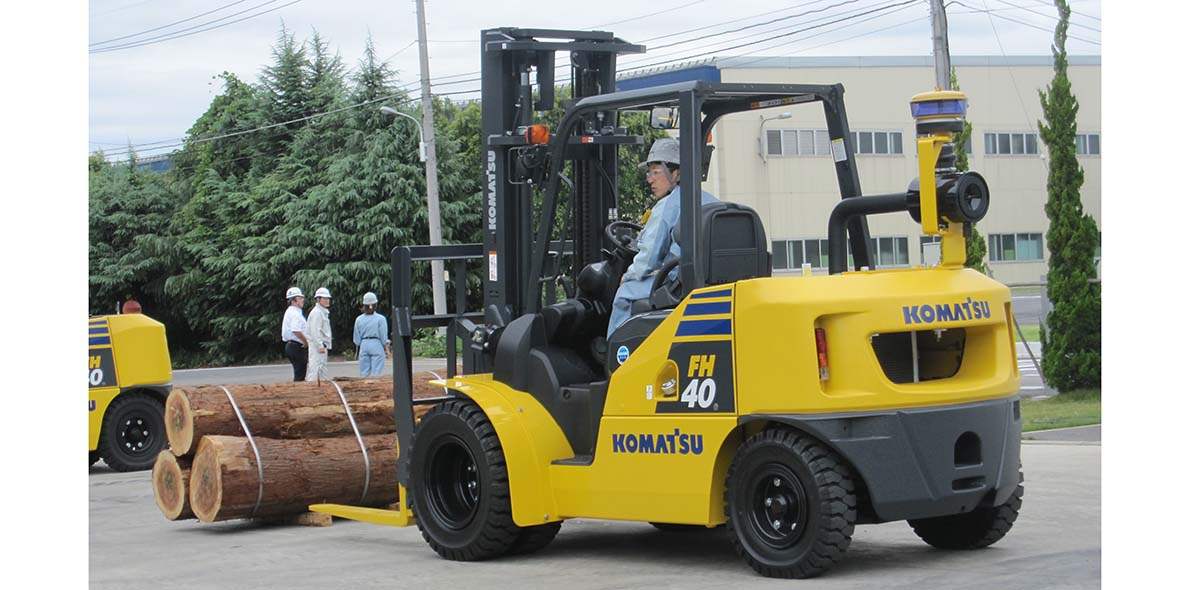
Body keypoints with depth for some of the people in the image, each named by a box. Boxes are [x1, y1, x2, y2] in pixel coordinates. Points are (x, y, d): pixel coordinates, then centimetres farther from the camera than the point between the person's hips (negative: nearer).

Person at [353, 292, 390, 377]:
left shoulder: (359, 319, 2)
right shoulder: (380, 319, -7)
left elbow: (356, 339, 6)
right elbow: (384, 338, -6)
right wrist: (386, 344, 11)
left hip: (364, 345, 3)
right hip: (377, 345, -3)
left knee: (364, 372, 6)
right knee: (377, 371, -3)